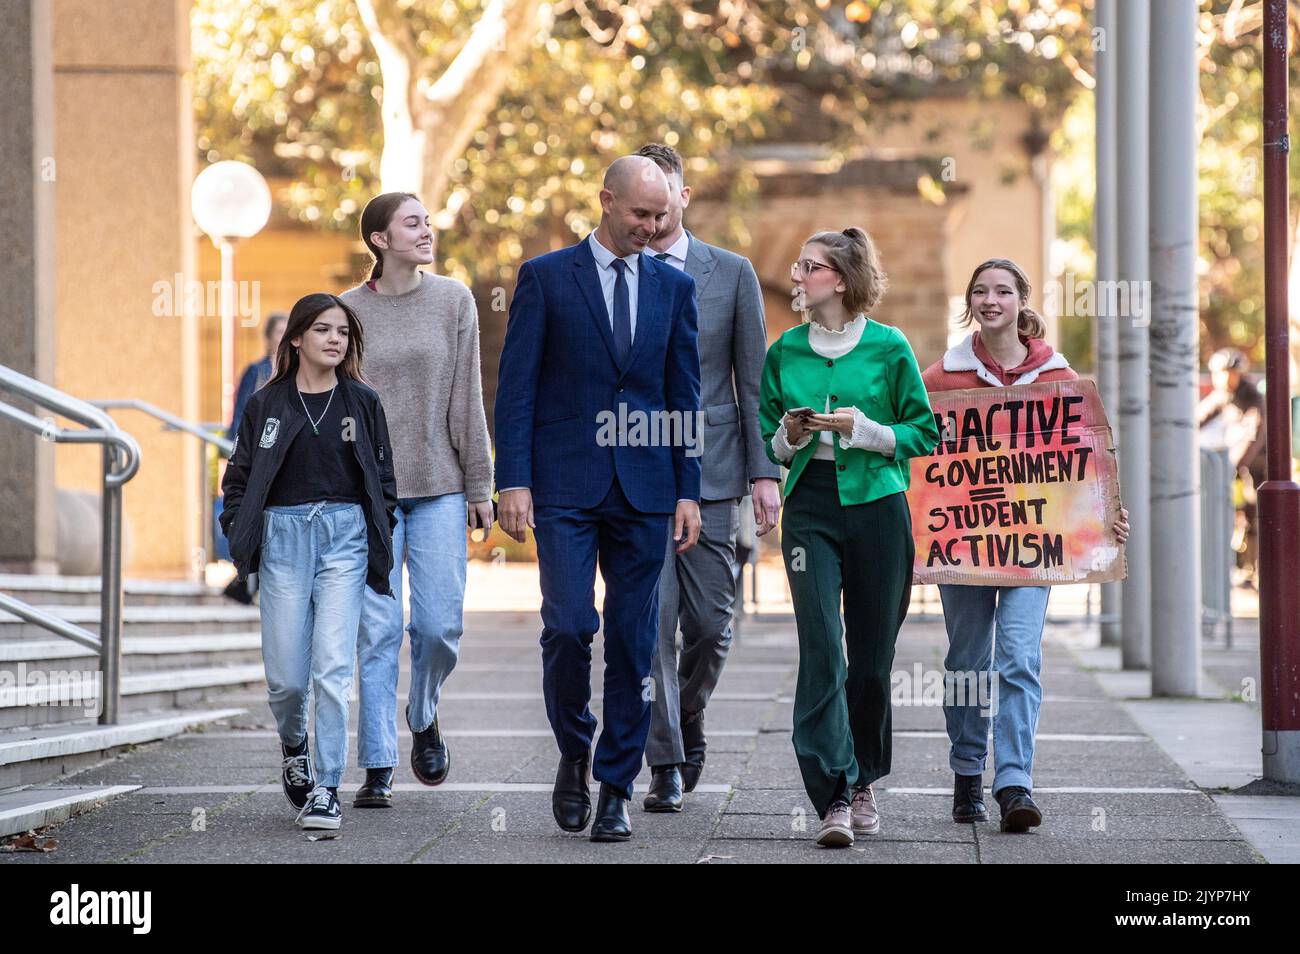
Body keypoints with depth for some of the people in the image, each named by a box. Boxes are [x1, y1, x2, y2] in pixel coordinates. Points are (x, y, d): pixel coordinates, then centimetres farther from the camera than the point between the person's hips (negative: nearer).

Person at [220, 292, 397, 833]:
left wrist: (381, 541, 3)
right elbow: (239, 478, 11)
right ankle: (293, 745, 33)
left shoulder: (362, 403, 7)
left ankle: (326, 788, -6)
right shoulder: (267, 404, 6)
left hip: (345, 537, 0)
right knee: (286, 675, 0)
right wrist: (240, 538, 0)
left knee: (332, 667, -11)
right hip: (283, 538, 0)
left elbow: (383, 479, 12)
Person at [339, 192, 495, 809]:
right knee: (378, 629, -3)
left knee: (439, 624, -3)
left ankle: (423, 714, 28)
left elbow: (467, 400, 4)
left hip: (439, 487, 1)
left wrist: (478, 485, 1)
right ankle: (378, 768, 3)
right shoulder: (349, 311, 2)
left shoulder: (453, 301, 4)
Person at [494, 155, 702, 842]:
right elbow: (516, 388, 0)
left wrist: (689, 491, 6)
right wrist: (513, 481, -8)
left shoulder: (674, 287, 11)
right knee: (568, 626, -13)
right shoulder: (546, 277, 2)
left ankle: (616, 787, 11)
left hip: (644, 489, 3)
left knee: (633, 643, 3)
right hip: (565, 485, -3)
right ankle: (573, 754, 11)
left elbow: (685, 395, 12)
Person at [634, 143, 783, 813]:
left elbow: (755, 381, 6)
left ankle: (688, 720, 29)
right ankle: (666, 764, 0)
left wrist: (764, 472, -2)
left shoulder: (732, 274, 7)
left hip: (711, 472, 1)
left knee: (710, 623, 2)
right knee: (650, 621, -6)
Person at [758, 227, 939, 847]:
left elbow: (925, 433, 4)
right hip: (809, 507, 1)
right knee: (821, 648, -11)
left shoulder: (889, 347, 1)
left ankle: (863, 782, 25)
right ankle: (833, 798, -13)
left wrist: (866, 430, -10)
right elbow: (766, 442, 16)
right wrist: (789, 436, -6)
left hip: (876, 505, -1)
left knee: (871, 655, 4)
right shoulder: (784, 352, 9)